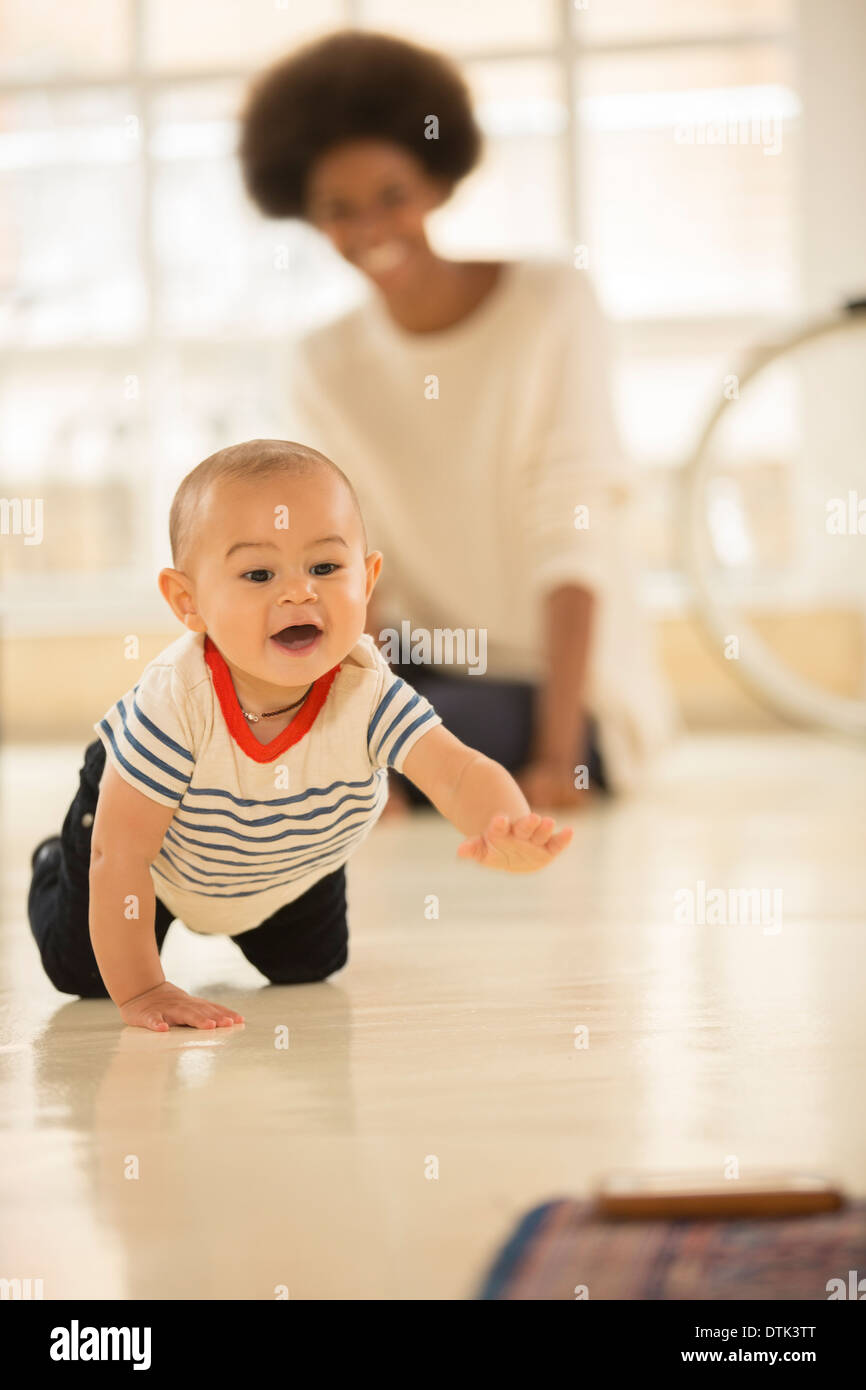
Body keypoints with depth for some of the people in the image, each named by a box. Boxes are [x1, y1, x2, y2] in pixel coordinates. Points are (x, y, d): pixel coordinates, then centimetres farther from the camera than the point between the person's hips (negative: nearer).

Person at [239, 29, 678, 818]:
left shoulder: (553, 309, -11)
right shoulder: (323, 370, 1)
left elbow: (571, 545, -18)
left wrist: (555, 757, -25)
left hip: (569, 694, -4)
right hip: (425, 669, 5)